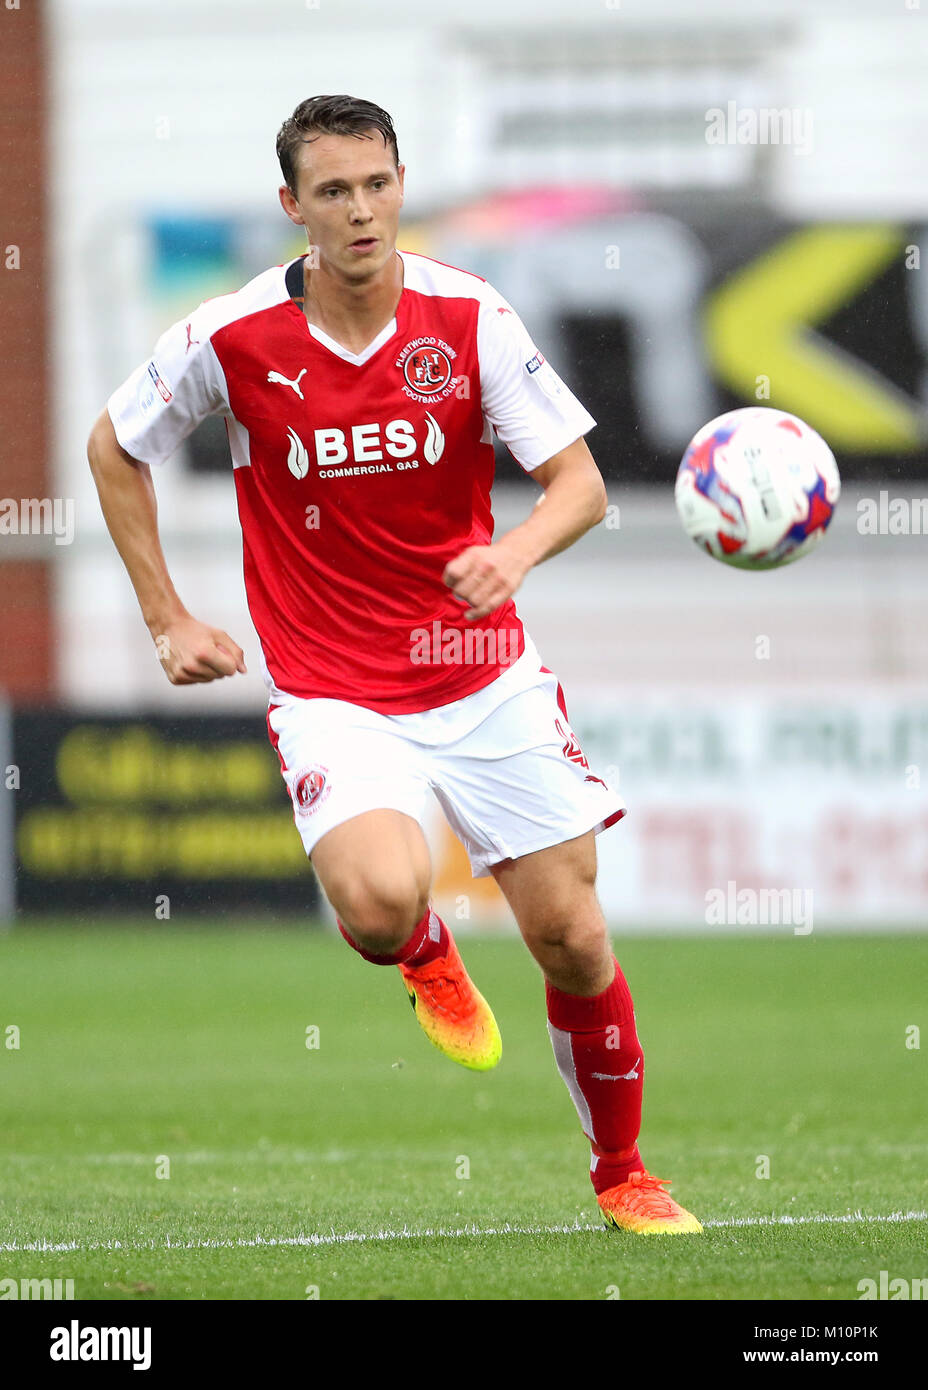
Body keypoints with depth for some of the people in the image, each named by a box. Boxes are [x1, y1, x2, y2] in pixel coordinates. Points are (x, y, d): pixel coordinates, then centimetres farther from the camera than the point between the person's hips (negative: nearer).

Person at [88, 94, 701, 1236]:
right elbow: (113, 448, 8)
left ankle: (622, 1175, 25)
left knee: (572, 938, 1)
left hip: (483, 679, 2)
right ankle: (428, 958, 11)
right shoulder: (234, 338, -9)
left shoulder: (470, 318, -8)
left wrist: (518, 551, -30)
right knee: (379, 901, -29)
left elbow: (579, 479, -7)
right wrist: (167, 620, 6)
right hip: (333, 697, -2)